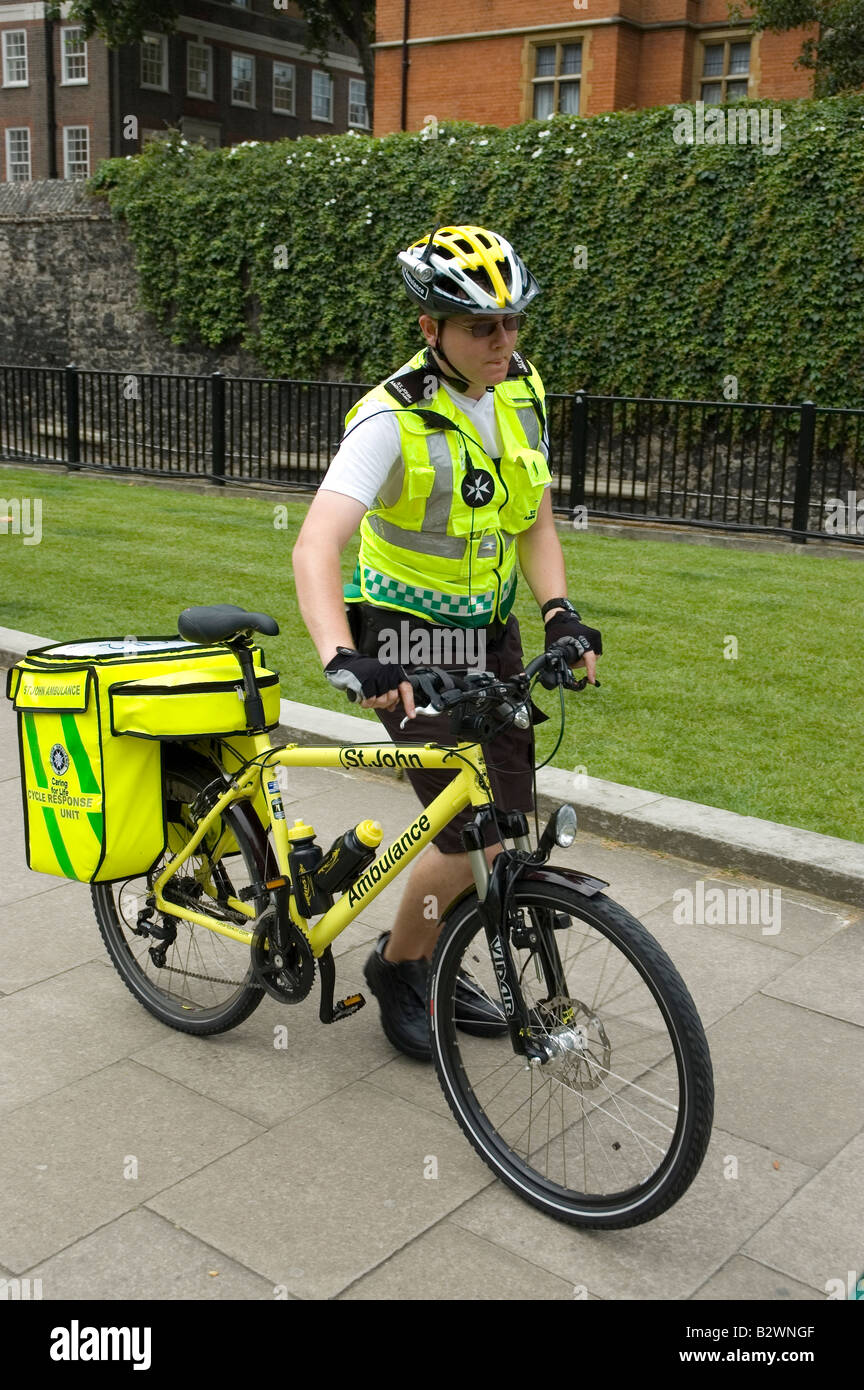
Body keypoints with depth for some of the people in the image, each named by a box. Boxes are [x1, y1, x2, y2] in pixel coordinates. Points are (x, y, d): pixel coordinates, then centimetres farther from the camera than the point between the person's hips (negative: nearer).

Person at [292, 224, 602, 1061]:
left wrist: (560, 613, -13)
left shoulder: (520, 392, -2)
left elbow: (534, 522, 4)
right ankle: (395, 967, 17)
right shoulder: (393, 421, -24)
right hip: (408, 642, -7)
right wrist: (342, 659, -52)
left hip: (489, 629, 7)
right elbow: (317, 545, -36)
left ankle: (434, 960, 34)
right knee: (473, 836, -11)